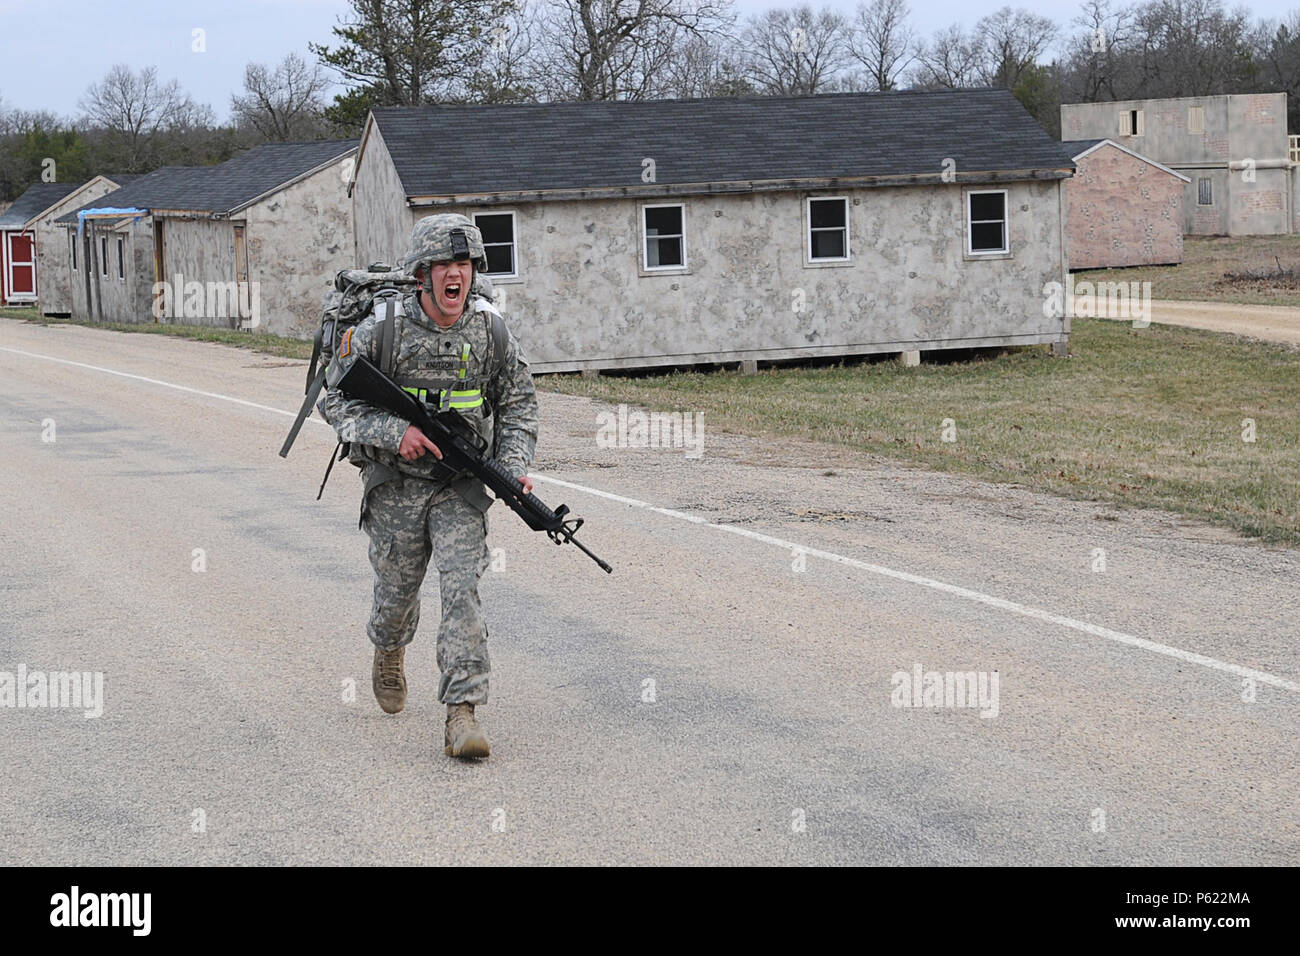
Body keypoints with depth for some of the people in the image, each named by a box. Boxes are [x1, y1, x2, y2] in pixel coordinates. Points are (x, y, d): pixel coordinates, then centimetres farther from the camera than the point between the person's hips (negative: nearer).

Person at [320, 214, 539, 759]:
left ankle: (462, 714, -18)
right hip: (395, 486, 0)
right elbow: (336, 402, -6)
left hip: (461, 488, 0)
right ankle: (389, 653, 50)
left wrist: (514, 468, -7)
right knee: (397, 592, 14)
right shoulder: (380, 330, -11)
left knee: (462, 589, -16)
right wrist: (395, 434, -20)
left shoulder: (491, 330, -4)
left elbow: (519, 406, 8)